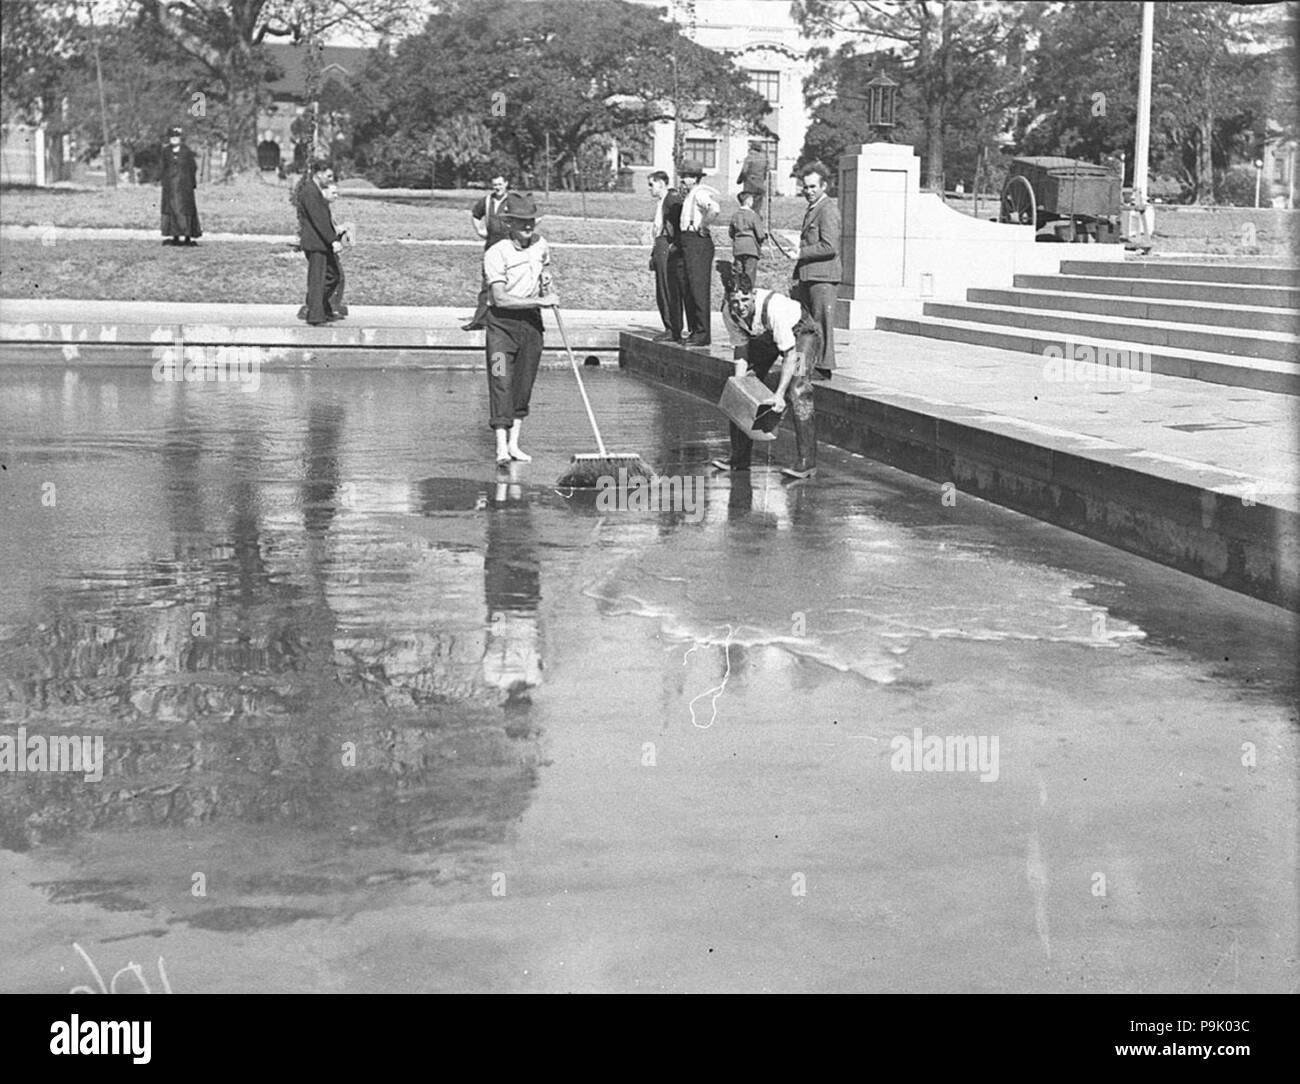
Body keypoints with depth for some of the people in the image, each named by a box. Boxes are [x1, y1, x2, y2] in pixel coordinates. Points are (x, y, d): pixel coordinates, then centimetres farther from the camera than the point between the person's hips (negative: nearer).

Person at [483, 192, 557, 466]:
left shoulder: (540, 245, 4)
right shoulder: (495, 254, -15)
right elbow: (500, 299, -23)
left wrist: (546, 281, 6)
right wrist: (539, 301, -22)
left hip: (531, 320, 5)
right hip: (502, 321, -5)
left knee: (524, 385, 7)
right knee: (501, 383, -12)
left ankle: (514, 444, 16)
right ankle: (501, 448, -14)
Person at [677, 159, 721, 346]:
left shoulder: (700, 193, -13)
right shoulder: (689, 195, 17)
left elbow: (715, 210, -32)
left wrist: (701, 226, -20)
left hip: (698, 242, -10)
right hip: (688, 242, 10)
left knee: (699, 289, -9)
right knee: (689, 290, 13)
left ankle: (703, 334, -8)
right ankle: (694, 331, 18)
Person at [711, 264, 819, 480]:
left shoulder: (773, 307, -39)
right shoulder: (729, 312, -22)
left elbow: (790, 353, -36)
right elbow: (741, 349, -10)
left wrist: (779, 394, -43)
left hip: (801, 334, -6)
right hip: (764, 338, 6)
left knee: (797, 392, -25)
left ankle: (806, 462, -23)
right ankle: (739, 457, 14)